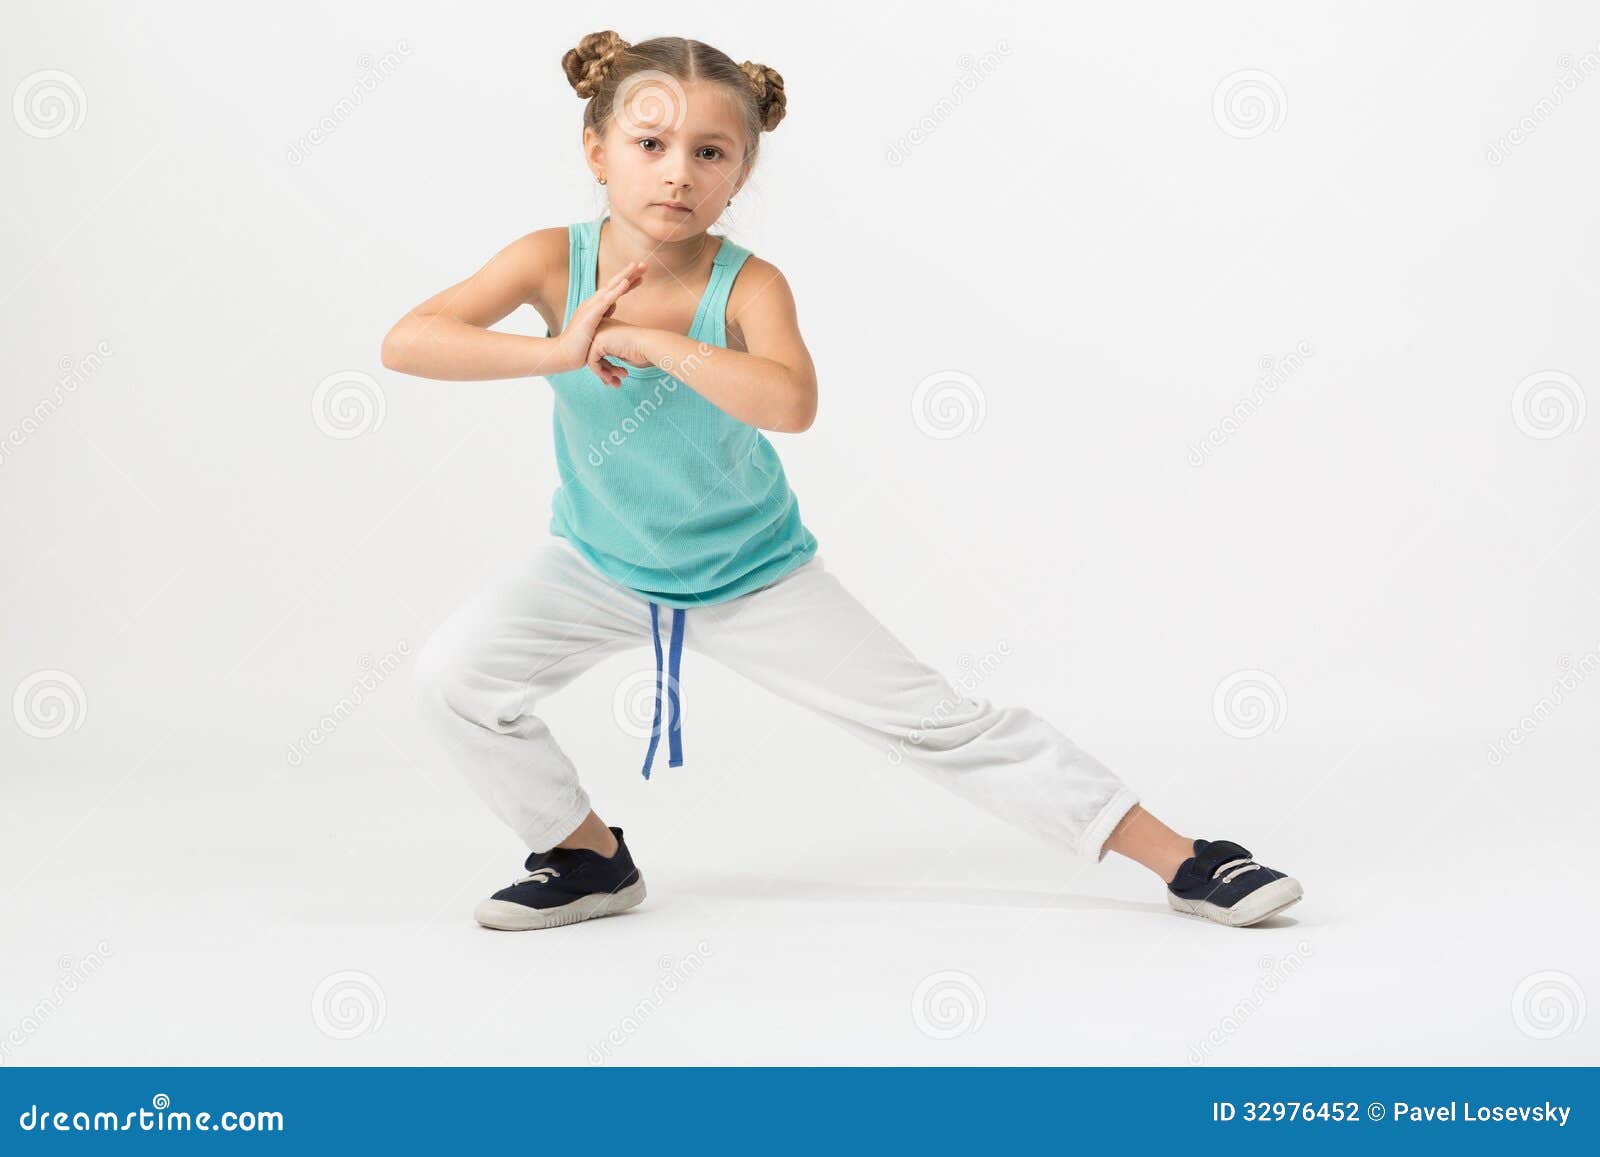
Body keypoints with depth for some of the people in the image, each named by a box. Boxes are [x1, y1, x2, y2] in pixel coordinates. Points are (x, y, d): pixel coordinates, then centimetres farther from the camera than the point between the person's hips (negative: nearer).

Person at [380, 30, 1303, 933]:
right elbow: (405, 343, -28)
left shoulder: (747, 286, -24)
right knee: (455, 677, -16)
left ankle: (1180, 860, 6)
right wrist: (558, 350, -38)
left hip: (755, 578, -2)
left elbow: (790, 401, -46)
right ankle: (591, 858, 9)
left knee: (942, 722, -3)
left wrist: (643, 341, -41)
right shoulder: (555, 260, -17)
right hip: (596, 563, 3)